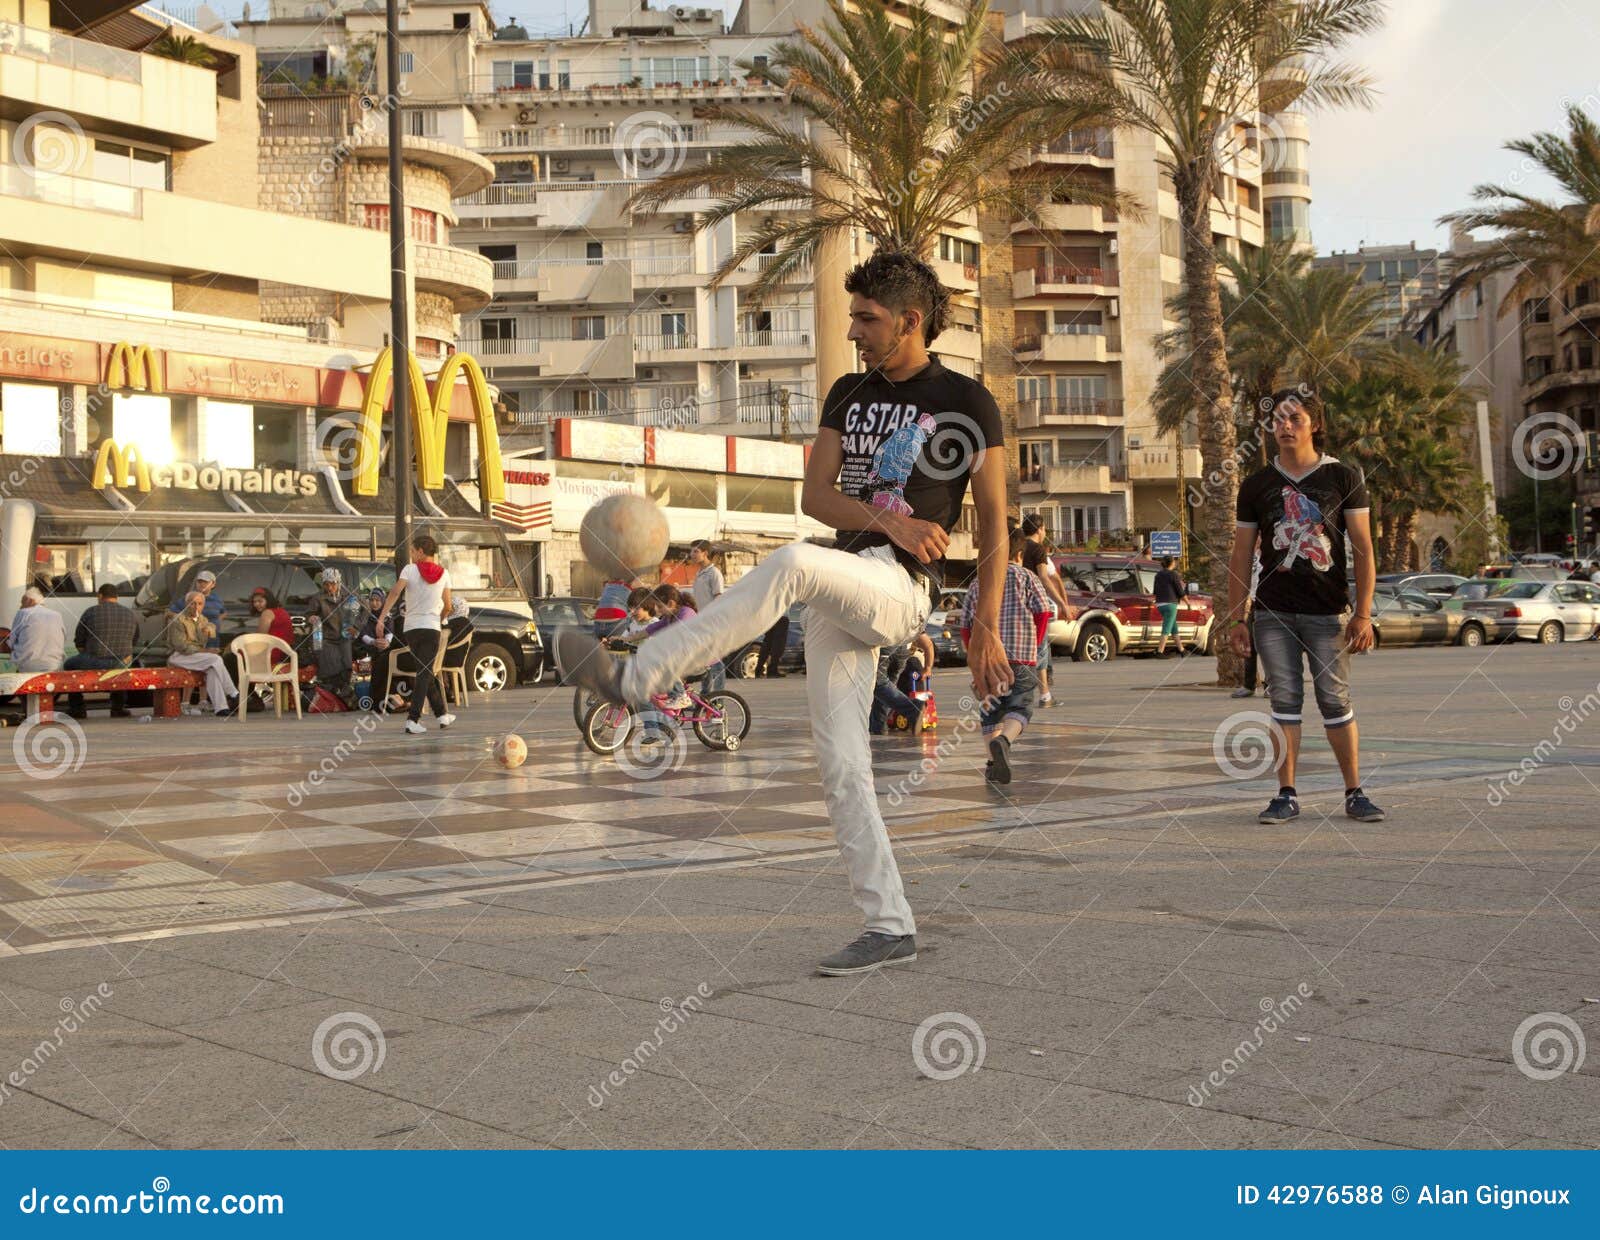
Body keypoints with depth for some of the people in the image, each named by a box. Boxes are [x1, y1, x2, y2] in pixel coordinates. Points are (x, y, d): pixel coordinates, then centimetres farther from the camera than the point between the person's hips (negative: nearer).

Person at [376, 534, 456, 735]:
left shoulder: (410, 570, -2)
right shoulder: (443, 574, 4)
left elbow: (395, 592, -15)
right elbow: (448, 606, 6)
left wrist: (381, 618, -16)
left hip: (411, 627, 1)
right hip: (431, 627, -1)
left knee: (426, 673, 15)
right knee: (425, 674, -4)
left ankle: (442, 714, 25)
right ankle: (413, 720, -15)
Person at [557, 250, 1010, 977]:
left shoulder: (966, 401, 3)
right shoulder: (849, 395, 18)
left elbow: (994, 522, 4)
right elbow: (814, 496, 8)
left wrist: (987, 627, -2)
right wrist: (889, 522, -11)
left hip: (899, 588, -6)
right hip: (842, 589, 6)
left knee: (794, 563, -36)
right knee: (841, 766, 0)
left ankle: (635, 679, -34)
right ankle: (890, 928, 7)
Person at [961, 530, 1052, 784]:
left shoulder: (978, 583, 16)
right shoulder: (1026, 577, 7)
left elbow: (965, 624, 15)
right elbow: (1043, 612, -1)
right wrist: (1034, 644, 11)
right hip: (1020, 658, -3)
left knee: (991, 710, 12)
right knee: (1020, 706, -2)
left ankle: (993, 762, 6)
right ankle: (1004, 739, -31)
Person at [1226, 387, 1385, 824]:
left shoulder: (1344, 478, 3)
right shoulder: (1257, 485, 8)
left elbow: (1363, 550, 0)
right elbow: (1241, 556, 10)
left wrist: (1363, 614, -7)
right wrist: (1236, 619, 5)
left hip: (1328, 612, -2)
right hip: (1273, 613, 2)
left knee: (1336, 702, 0)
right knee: (1284, 701, 2)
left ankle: (1355, 793, 9)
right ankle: (1287, 795, 7)